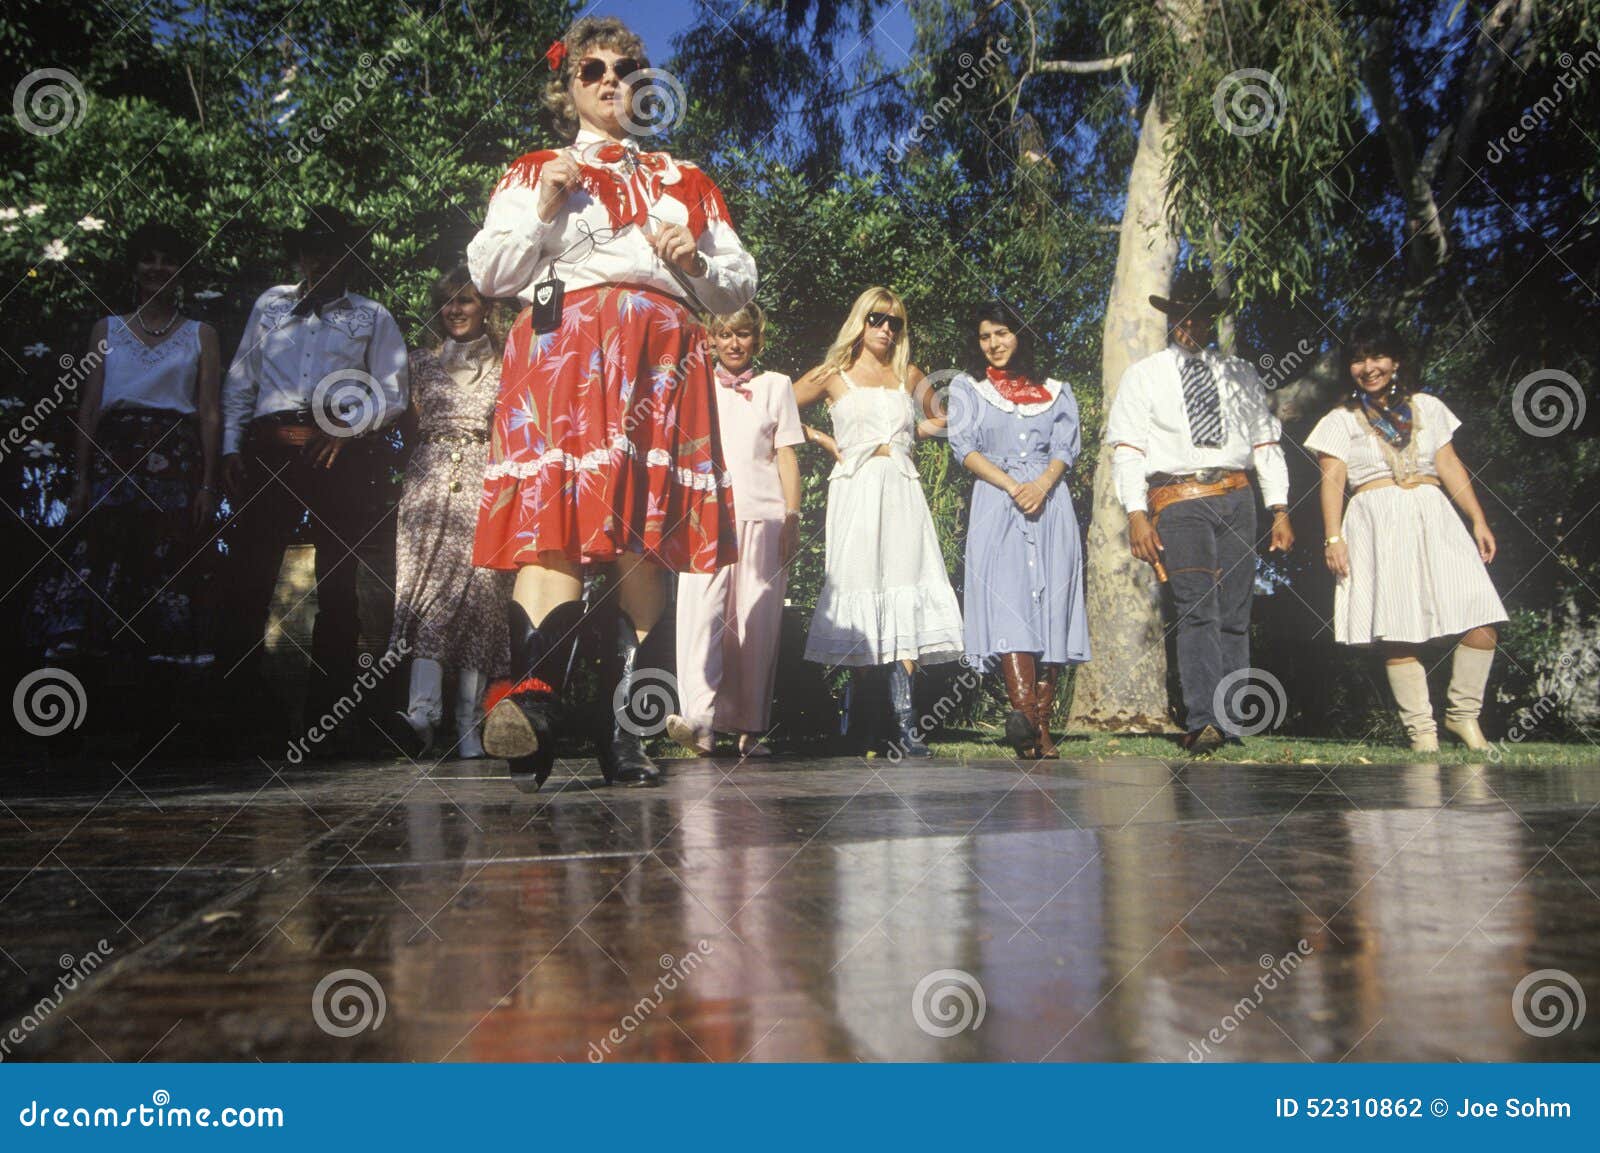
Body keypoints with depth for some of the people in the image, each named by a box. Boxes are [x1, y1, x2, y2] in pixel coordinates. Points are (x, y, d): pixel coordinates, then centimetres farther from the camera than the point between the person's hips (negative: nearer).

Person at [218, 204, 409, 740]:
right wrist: (232, 445, 6)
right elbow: (240, 380, 17)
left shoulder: (372, 317, 14)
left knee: (337, 582, -1)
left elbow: (393, 394, 6)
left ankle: (326, 706, 5)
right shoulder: (270, 304, 20)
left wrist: (347, 428, -9)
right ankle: (233, 702, 0)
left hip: (339, 452, -1)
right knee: (249, 572, -5)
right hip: (268, 448, 1)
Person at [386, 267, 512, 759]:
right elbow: (410, 429, 18)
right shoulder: (422, 362, 20)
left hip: (485, 481, -1)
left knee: (478, 589, -8)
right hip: (430, 480, 2)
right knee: (427, 585, -15)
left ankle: (468, 725, -8)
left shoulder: (506, 363, 13)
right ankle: (423, 709, -27)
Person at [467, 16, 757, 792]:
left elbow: (740, 287, 24)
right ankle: (532, 702, -37)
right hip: (563, 351, -2)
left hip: (663, 362, 2)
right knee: (556, 521, -23)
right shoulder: (535, 175, 23)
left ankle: (624, 733, -7)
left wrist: (698, 262, 4)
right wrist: (544, 210, 0)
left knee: (648, 539, -9)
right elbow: (489, 274, 11)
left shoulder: (685, 183, 28)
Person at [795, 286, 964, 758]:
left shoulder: (908, 375, 18)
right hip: (855, 489, -2)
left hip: (901, 489, 2)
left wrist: (904, 433, 15)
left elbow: (938, 421, 32)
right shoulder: (834, 374, 9)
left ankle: (904, 720, -12)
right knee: (860, 588, -9)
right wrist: (827, 443, 6)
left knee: (905, 594, -8)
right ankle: (858, 711, -1)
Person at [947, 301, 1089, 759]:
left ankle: (1040, 720, -12)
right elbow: (965, 447, 4)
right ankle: (1025, 709, -32)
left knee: (1051, 603, -9)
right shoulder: (966, 387, 17)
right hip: (996, 505, -2)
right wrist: (1013, 486, -9)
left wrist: (1041, 485, -12)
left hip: (1051, 504, 2)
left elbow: (1066, 447, 9)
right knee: (1007, 598, -19)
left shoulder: (1055, 391, 21)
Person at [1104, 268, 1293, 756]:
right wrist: (1136, 514, -11)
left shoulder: (1241, 376, 18)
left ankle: (1231, 722, 8)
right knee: (1197, 610, -15)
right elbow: (1127, 450, 1)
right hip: (1178, 500, -3)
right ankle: (1203, 722, -20)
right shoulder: (1143, 376, 9)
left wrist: (1280, 510, 6)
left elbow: (1266, 443, 15)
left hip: (1236, 498, 4)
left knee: (1235, 615, 3)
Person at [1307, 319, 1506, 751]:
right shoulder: (1340, 421, 11)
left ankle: (1463, 713, 7)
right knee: (1397, 632, -9)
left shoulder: (1427, 407, 18)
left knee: (1482, 618, -10)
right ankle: (1421, 729, 0)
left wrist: (1478, 520, 8)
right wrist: (1333, 538, -9)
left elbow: (1450, 465, 15)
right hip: (1378, 524, -2)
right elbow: (1332, 480, 2)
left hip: (1433, 519, 3)